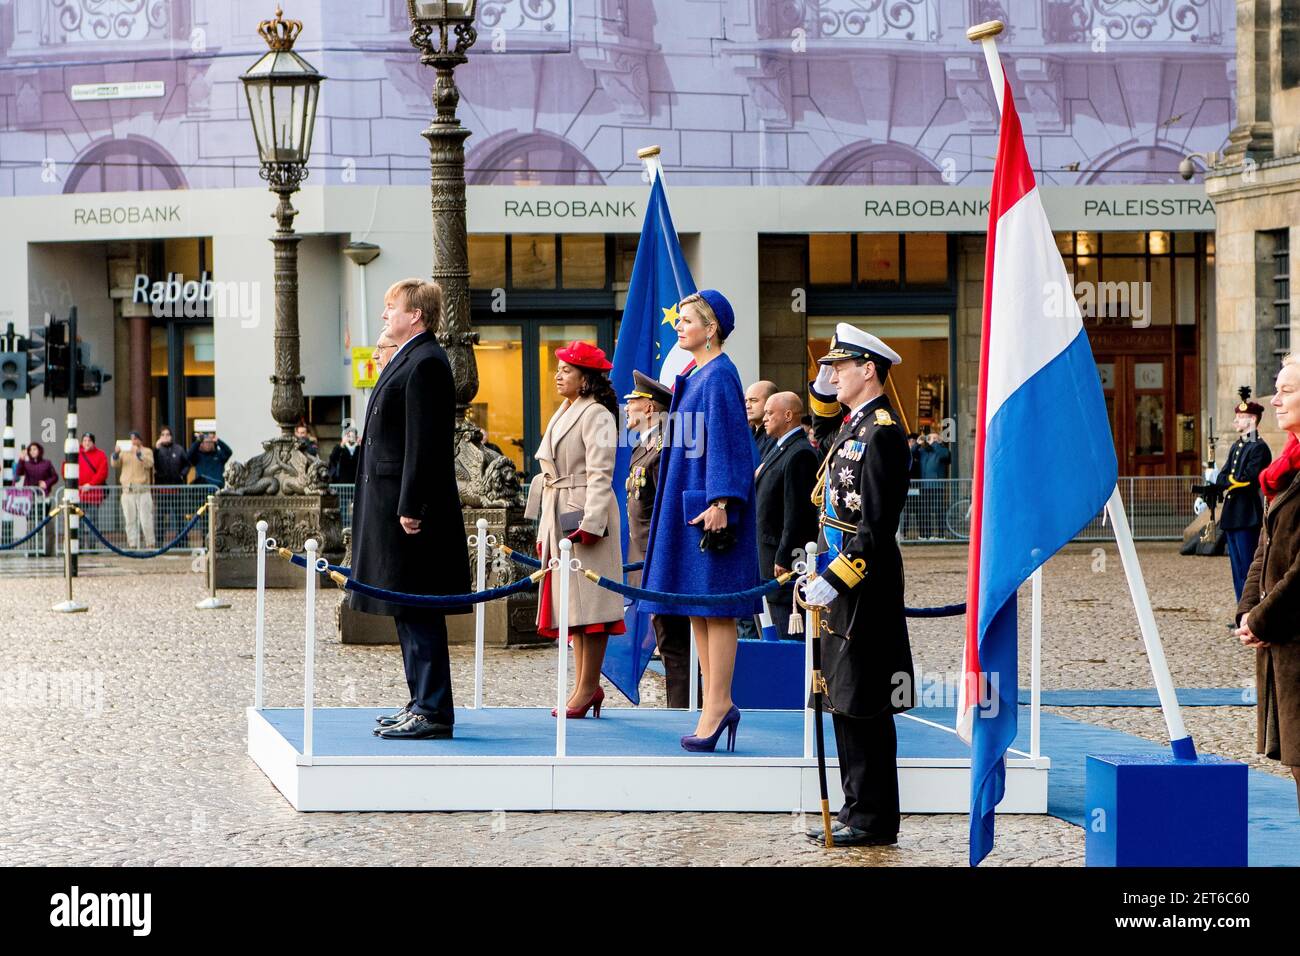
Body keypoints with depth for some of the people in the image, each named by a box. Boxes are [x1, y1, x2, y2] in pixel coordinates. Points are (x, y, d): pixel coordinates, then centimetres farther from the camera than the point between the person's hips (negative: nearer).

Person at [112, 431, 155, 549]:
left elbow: (149, 463, -12)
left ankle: (150, 544, 1)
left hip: (142, 490, -3)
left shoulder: (147, 451, 7)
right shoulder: (125, 452, 16)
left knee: (145, 519, -7)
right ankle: (132, 545, 6)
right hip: (127, 490, 3)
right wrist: (116, 454, -12)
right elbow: (115, 464, 6)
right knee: (130, 520, 2)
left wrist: (139, 454, -24)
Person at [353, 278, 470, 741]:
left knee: (418, 612, -7)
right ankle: (423, 703, 20)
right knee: (408, 611, 14)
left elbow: (424, 442, -20)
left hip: (412, 509, -11)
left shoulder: (426, 363, -15)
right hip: (393, 505, 11)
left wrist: (411, 508, -22)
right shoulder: (407, 359, 18)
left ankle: (433, 711, -5)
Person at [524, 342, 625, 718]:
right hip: (558, 516, 10)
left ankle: (588, 686, -6)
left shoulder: (596, 415, -9)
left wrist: (590, 522, -22)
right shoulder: (562, 414, 19)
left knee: (588, 599, -7)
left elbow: (600, 474, -15)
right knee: (572, 602, 9)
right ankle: (584, 684, 12)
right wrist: (544, 530, 20)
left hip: (585, 514, -10)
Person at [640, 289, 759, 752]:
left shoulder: (719, 375, -11)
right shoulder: (693, 375, 16)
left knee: (714, 605, -7)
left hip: (708, 504, -10)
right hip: (687, 503, 10)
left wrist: (719, 503, -22)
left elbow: (726, 440, -17)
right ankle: (716, 704, 11)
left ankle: (718, 704, -6)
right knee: (698, 607, 9)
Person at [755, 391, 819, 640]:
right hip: (771, 552, 10)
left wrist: (783, 558, -21)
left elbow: (797, 511, -20)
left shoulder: (800, 454, -16)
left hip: (786, 554, -10)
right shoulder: (777, 449, 17)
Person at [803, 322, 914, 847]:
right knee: (845, 703, 13)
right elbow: (826, 439, 40)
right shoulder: (852, 424, 13)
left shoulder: (882, 433, -15)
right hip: (842, 581, 10)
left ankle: (875, 821, -1)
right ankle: (858, 811, 19)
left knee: (864, 705, -6)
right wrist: (823, 390, 23)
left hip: (863, 584, -10)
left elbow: (876, 526, -21)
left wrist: (834, 578, -23)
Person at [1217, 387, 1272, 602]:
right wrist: (1228, 484, -8)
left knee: (1247, 570, -9)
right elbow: (1221, 477, 12)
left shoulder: (1259, 448, -9)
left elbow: (1248, 479, -19)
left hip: (1247, 518, -9)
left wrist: (1225, 481, -6)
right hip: (1231, 516, 9)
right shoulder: (1236, 446, 19)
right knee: (1237, 570, 10)